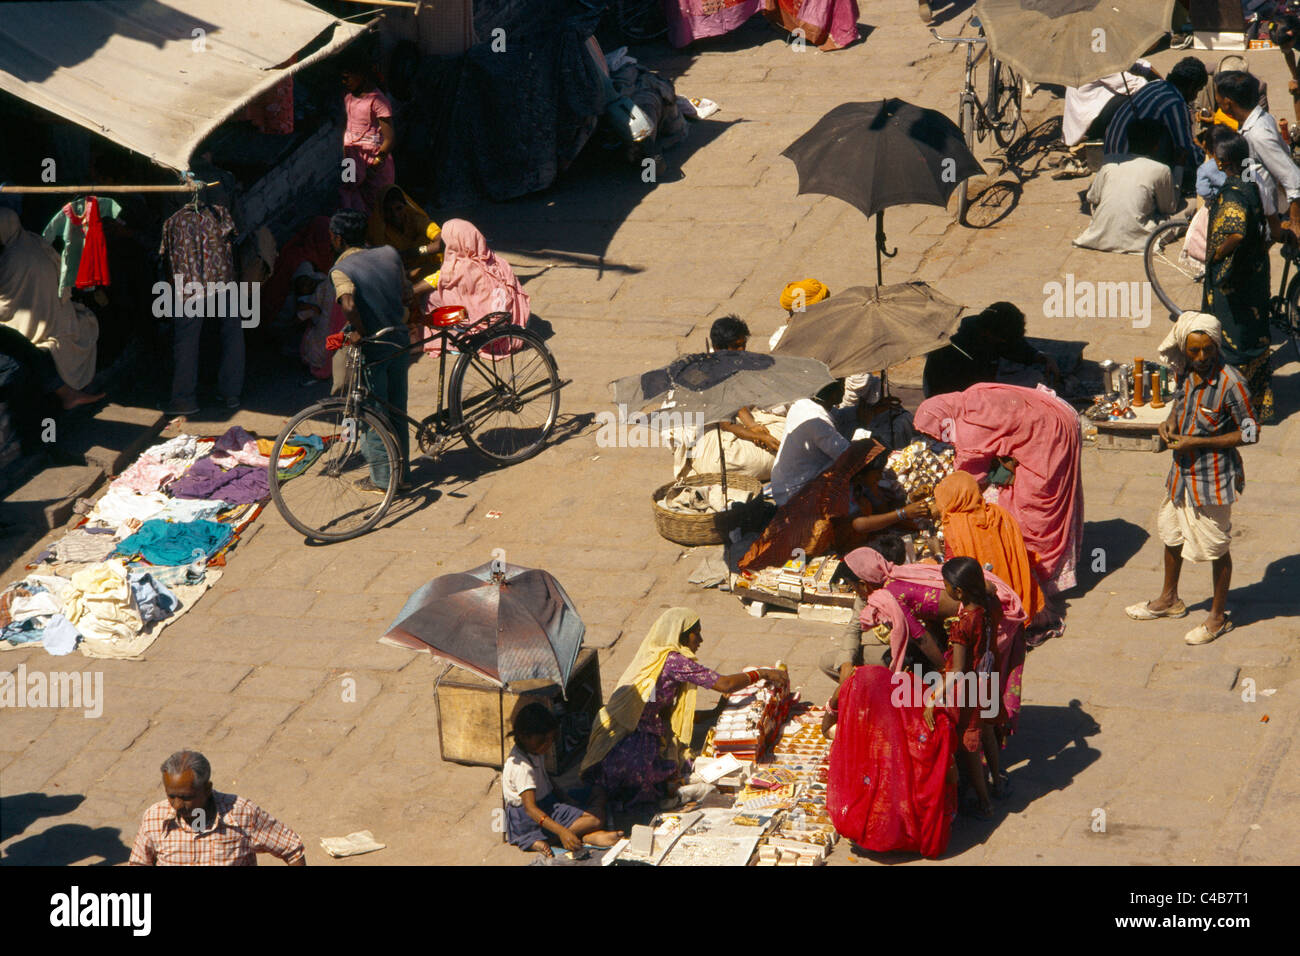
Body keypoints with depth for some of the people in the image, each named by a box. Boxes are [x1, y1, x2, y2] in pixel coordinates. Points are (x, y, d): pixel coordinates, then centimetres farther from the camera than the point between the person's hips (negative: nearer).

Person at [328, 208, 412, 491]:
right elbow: (406, 295, 8)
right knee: (397, 412, 18)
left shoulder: (341, 270, -16)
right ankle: (403, 473, 26)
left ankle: (380, 480, 13)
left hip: (371, 349, -6)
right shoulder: (390, 254, 1)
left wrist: (360, 331, -21)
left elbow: (349, 304, -35)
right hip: (399, 340, 6)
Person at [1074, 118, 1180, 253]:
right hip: (1132, 239, -4)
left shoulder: (1109, 163, 6)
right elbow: (1169, 208, 11)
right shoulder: (1161, 170, -2)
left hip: (1099, 238, 4)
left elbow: (1092, 198, 13)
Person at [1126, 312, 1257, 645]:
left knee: (1215, 548, 7)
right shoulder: (1188, 372, -4)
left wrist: (1197, 442, -22)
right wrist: (1170, 421, -3)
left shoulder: (1230, 383, -25)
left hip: (1212, 478, -8)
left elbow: (1250, 433, -20)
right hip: (1182, 471, 8)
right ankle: (1169, 600, 45)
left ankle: (1219, 616, 26)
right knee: (1172, 533, 24)